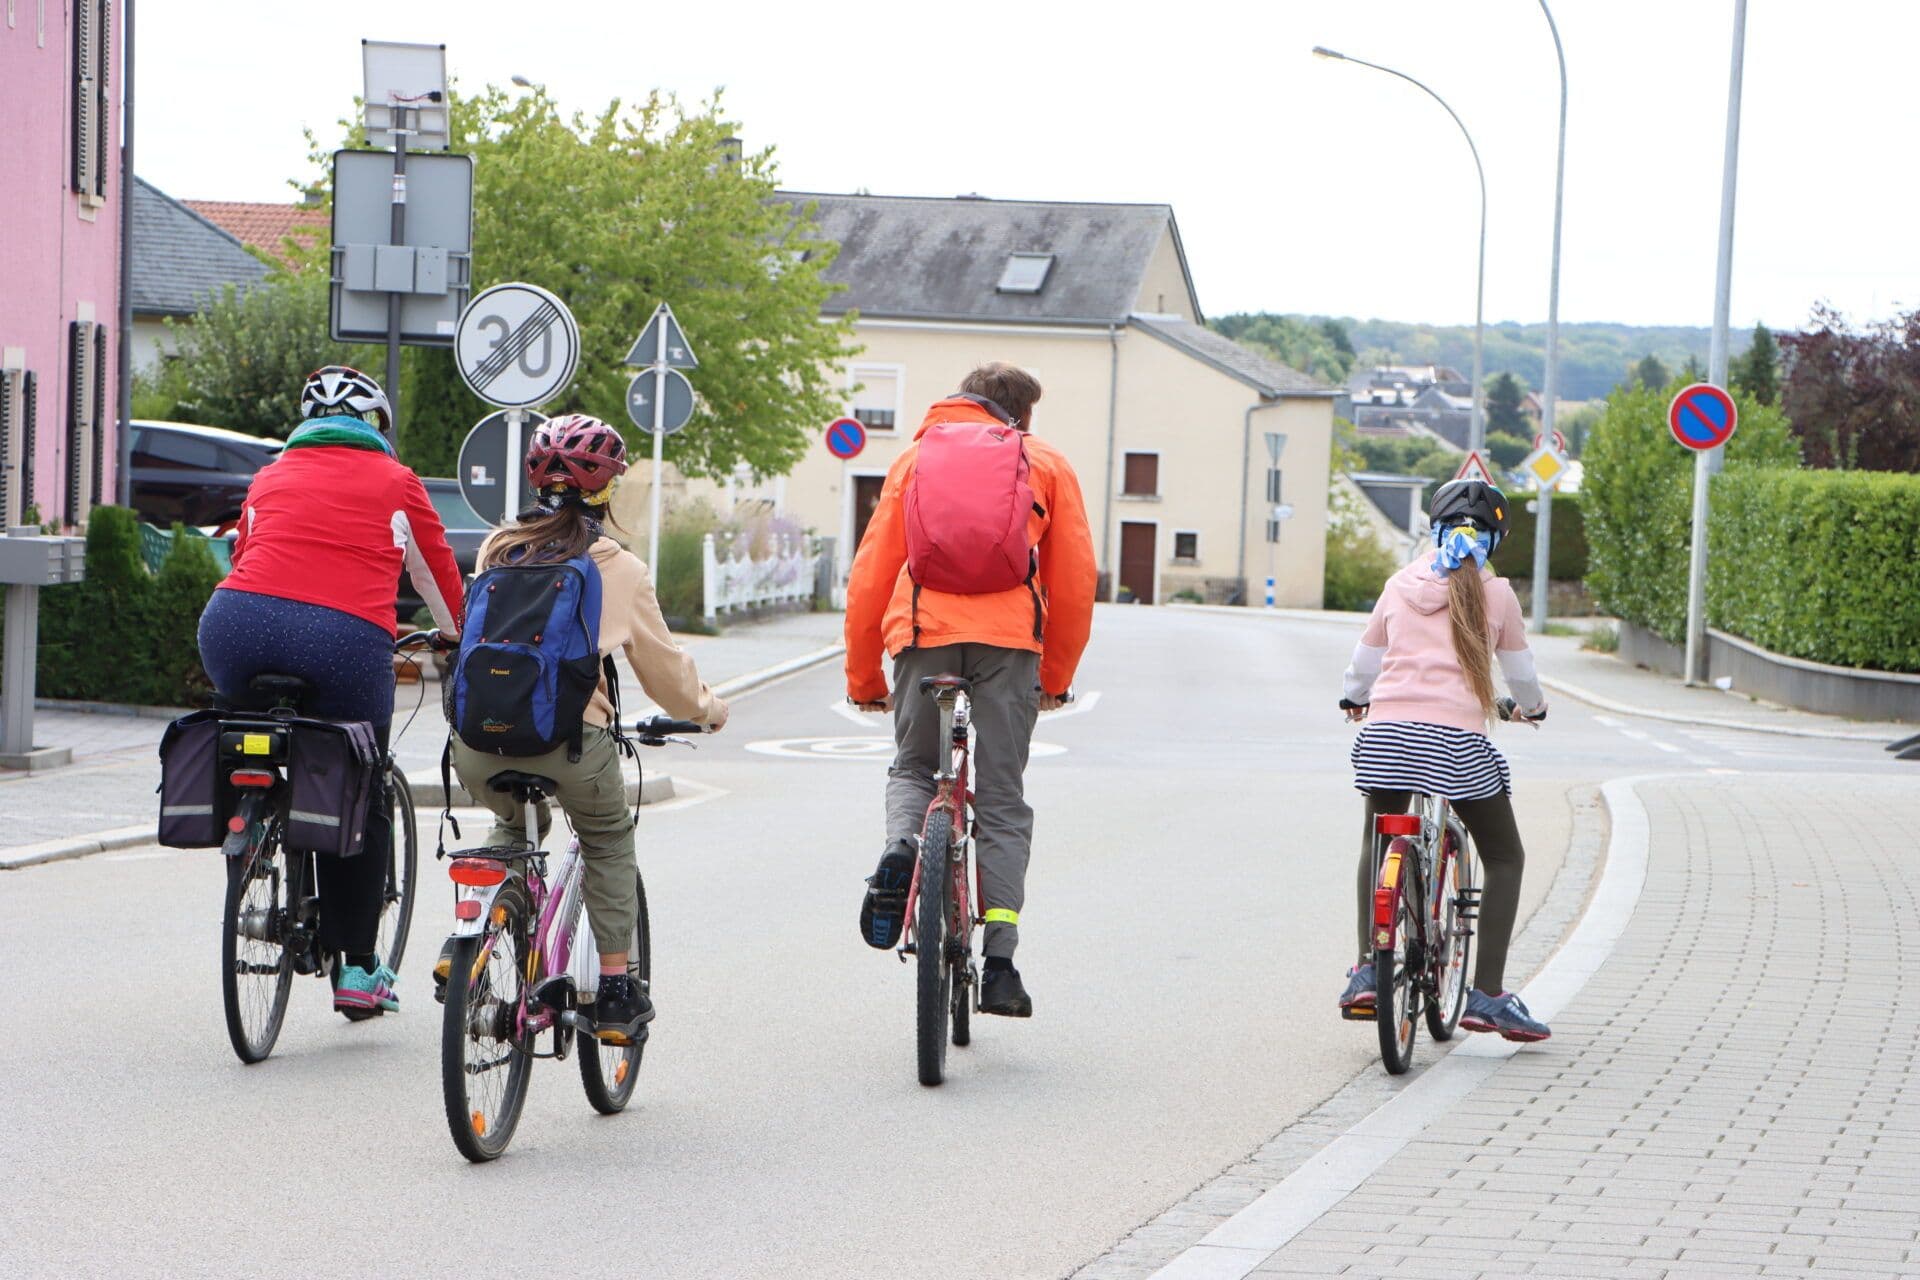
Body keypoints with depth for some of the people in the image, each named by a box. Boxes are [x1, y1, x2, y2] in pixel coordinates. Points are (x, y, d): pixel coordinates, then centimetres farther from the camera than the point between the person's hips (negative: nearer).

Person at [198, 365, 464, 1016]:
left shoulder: (271, 476, 27)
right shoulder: (396, 483, 21)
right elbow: (439, 578, 28)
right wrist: (461, 645, 47)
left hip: (241, 625, 2)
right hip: (347, 644, -2)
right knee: (362, 802, 14)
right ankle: (356, 967, 14)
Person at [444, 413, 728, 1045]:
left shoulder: (496, 549, 12)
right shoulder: (618, 567, 3)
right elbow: (662, 663, 13)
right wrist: (707, 708, 33)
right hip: (570, 737, -3)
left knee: (514, 824, 34)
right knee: (609, 841, 25)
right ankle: (615, 993, 19)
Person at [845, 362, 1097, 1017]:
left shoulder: (915, 457, 20)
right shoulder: (1045, 463, 18)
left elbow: (868, 576, 16)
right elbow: (1076, 580, 16)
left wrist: (863, 679, 23)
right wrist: (1056, 677, 27)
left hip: (922, 632, 1)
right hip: (1010, 638, -1)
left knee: (912, 770, 22)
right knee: (1002, 803, 5)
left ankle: (901, 847, -11)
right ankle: (1000, 966, -2)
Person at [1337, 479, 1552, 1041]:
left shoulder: (1401, 584, 13)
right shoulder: (1495, 593, 6)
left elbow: (1365, 659, 24)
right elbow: (1520, 672, 16)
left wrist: (1354, 698, 46)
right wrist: (1532, 707, 39)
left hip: (1385, 731, 3)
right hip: (1457, 737, -3)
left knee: (1378, 844, 27)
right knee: (1505, 858, 13)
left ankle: (1366, 970, 15)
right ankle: (1488, 995, 3)